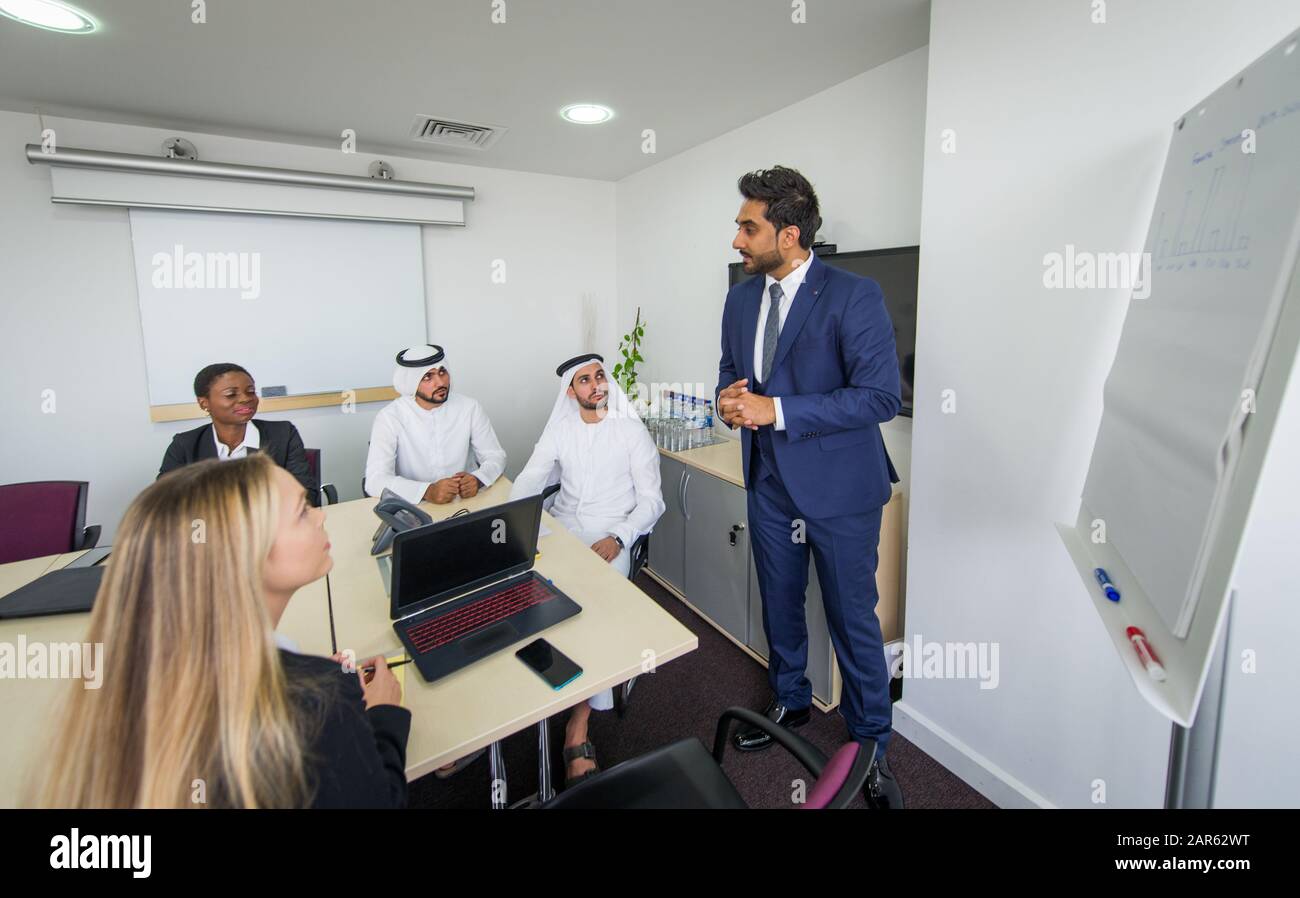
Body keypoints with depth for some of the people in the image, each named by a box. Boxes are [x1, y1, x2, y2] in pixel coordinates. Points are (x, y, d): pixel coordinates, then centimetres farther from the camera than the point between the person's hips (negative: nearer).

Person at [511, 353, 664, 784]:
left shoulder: (632, 431, 0)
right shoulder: (559, 429, 11)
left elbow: (651, 500, -3)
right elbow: (529, 480, 6)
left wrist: (618, 538, -19)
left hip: (610, 536, -3)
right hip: (562, 529, 3)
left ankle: (578, 727, -19)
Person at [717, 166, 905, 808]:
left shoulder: (854, 297, -15)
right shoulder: (741, 298, 5)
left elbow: (880, 396, -21)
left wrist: (776, 410, -25)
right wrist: (729, 399, -9)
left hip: (838, 488, -6)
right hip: (770, 483, 6)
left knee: (852, 617, 8)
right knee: (779, 605, 20)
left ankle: (870, 743, 32)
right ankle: (790, 703, 46)